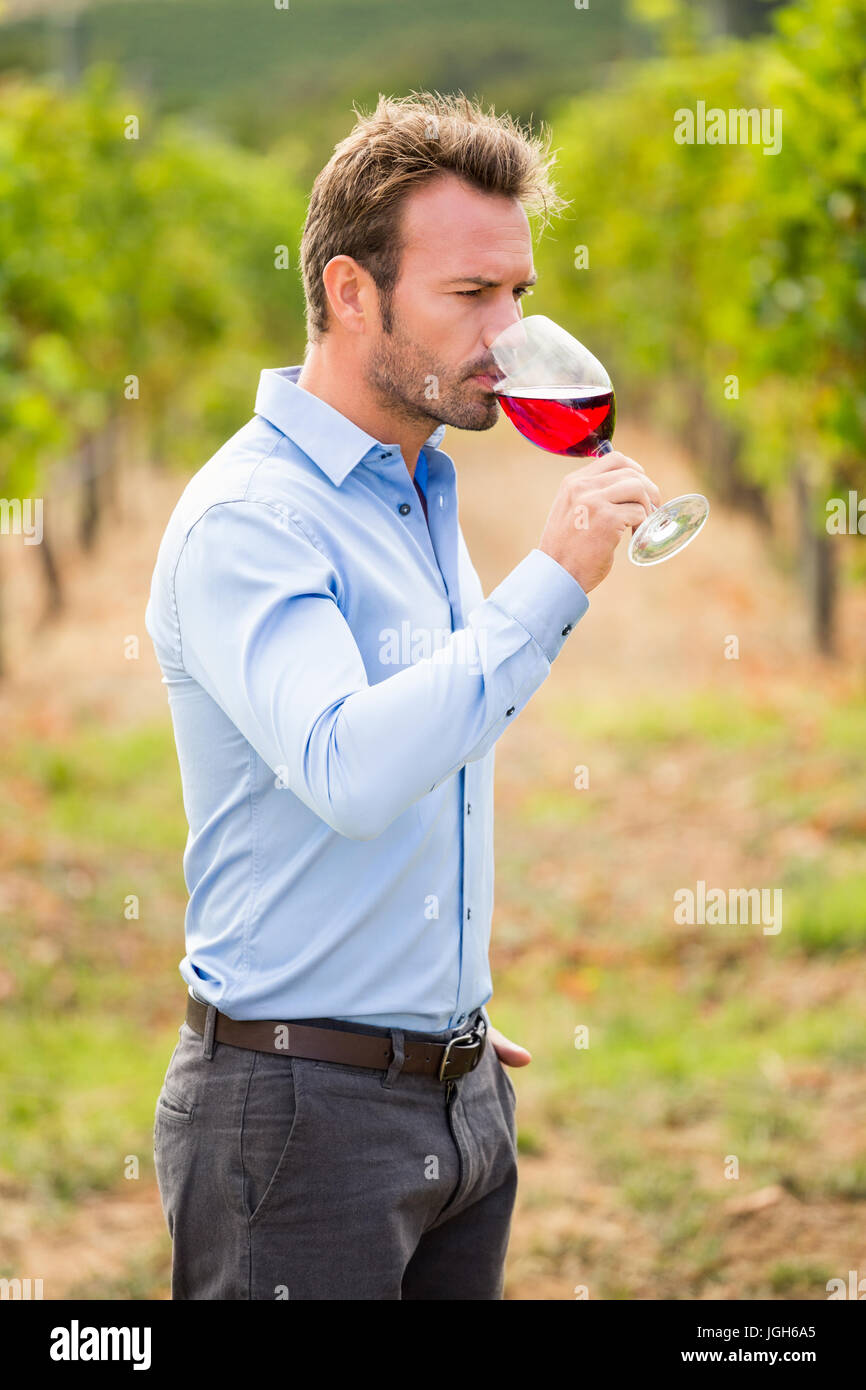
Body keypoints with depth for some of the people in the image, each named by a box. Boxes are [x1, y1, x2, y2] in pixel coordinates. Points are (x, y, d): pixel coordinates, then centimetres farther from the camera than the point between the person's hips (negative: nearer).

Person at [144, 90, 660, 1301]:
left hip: (461, 1098, 8)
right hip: (303, 1107, -8)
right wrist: (554, 580, -28)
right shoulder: (246, 519, -16)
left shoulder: (427, 493, 13)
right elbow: (350, 772, -31)